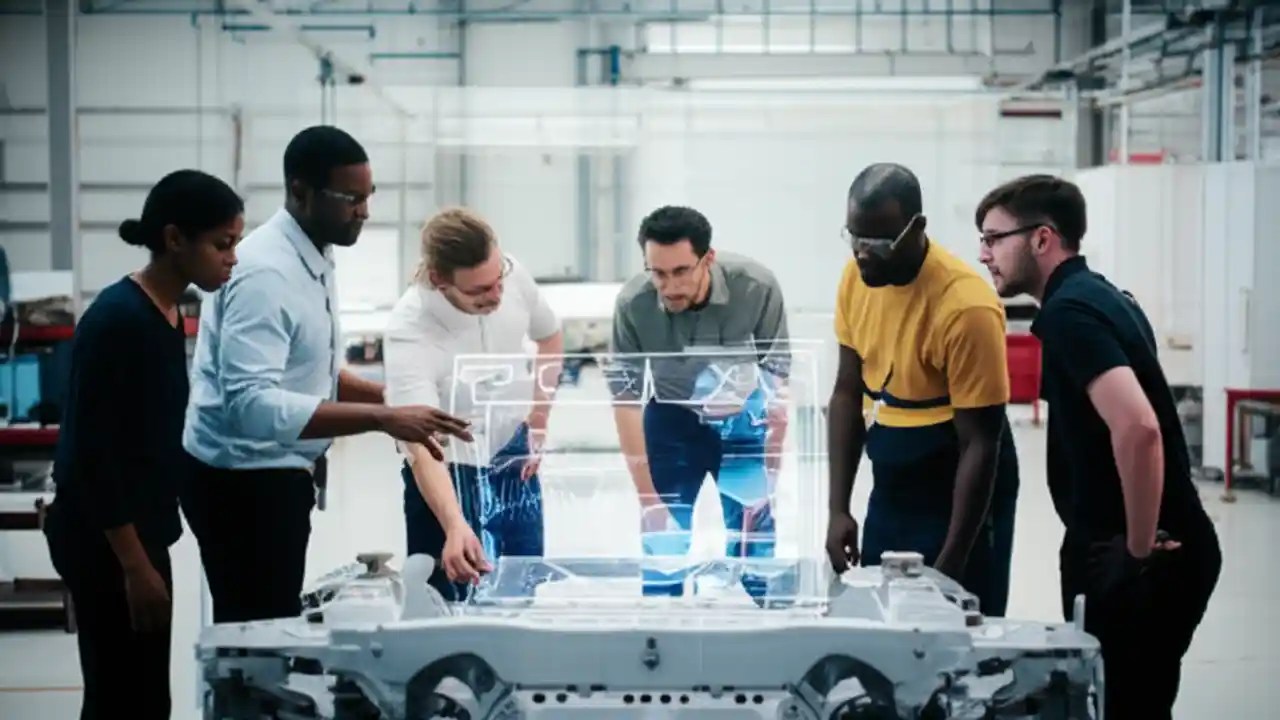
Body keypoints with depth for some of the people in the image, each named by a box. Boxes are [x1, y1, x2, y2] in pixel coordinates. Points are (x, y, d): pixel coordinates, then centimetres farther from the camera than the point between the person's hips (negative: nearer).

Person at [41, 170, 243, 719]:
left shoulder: (167, 314, 7)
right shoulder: (117, 319, -20)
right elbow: (90, 452, -21)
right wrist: (135, 565, -20)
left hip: (139, 532, 9)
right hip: (103, 541, -9)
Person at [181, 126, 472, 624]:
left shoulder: (314, 259, 7)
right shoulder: (266, 272, -22)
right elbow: (253, 404, -33)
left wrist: (394, 399, 4)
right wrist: (381, 420, -36)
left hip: (276, 476, 9)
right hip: (244, 483, -9)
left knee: (269, 629, 15)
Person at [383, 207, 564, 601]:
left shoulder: (514, 274, -17)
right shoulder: (409, 333, -32)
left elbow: (550, 336, 7)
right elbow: (421, 448, -41)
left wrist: (538, 421, 4)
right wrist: (455, 527, -55)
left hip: (515, 465, 5)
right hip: (450, 476, -5)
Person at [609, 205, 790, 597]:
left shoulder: (757, 287, -29)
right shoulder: (632, 304, -28)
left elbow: (777, 379, -15)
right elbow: (625, 399, -17)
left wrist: (768, 479, -13)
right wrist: (649, 499, -15)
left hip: (744, 417, 0)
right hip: (672, 420, 0)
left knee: (753, 540, 0)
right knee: (662, 536, -1)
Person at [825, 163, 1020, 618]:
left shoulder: (966, 306, -24)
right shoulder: (857, 277, -3)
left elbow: (980, 445, -20)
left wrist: (950, 565, -19)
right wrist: (838, 509, 1)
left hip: (960, 500, -6)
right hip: (888, 495, 6)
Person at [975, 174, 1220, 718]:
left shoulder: (1069, 311, -17)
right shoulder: (1098, 297, 13)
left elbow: (1137, 427, -30)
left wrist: (1141, 548, -21)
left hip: (1140, 559, -9)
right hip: (1116, 547, 9)